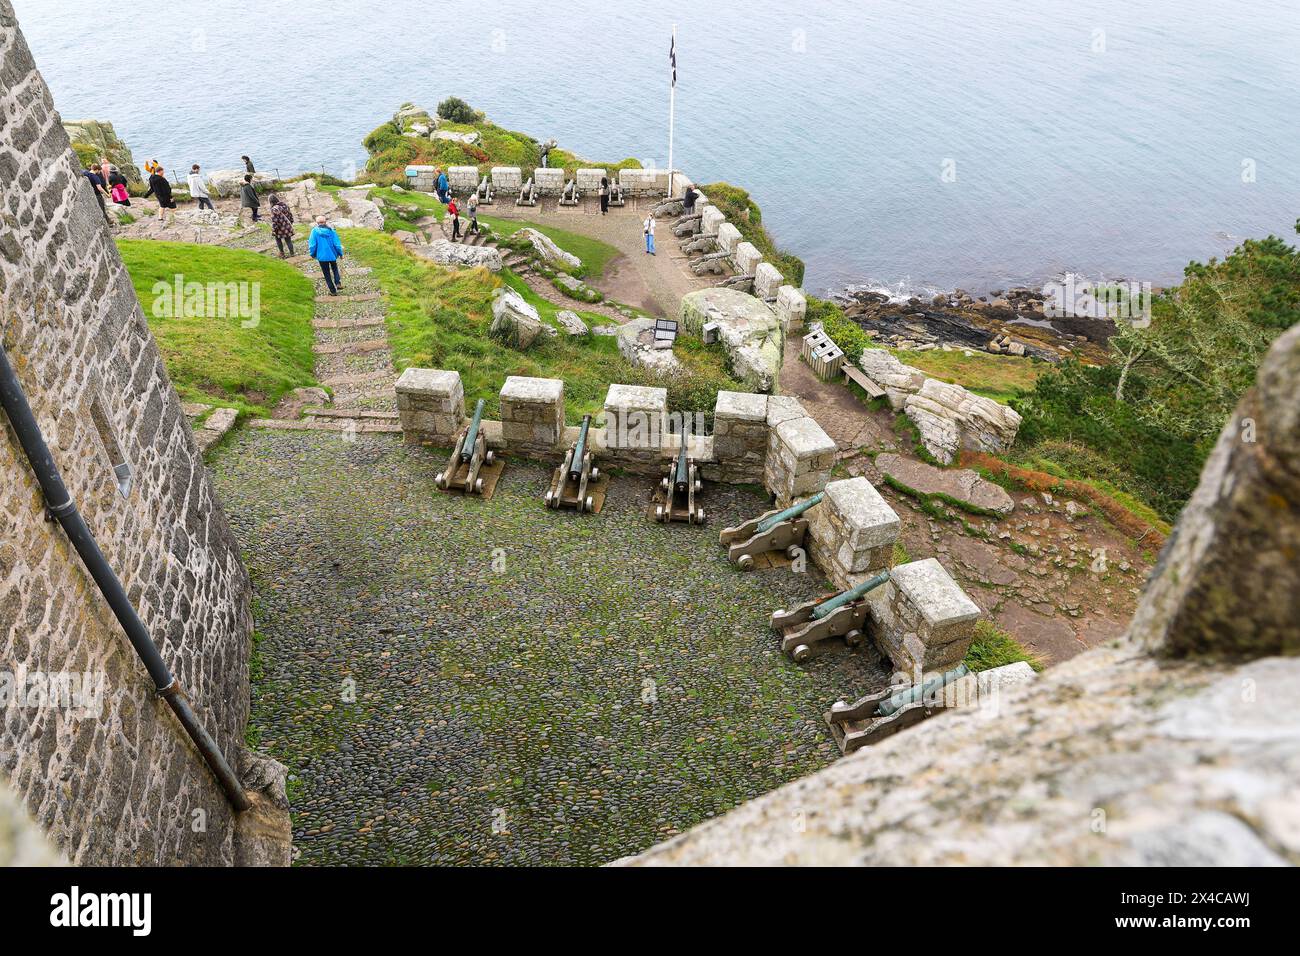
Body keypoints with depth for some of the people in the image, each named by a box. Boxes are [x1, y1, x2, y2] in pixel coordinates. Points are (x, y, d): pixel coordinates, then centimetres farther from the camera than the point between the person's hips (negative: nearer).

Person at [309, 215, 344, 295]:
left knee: (327, 274, 13)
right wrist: (340, 254, 7)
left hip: (322, 256, -1)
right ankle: (338, 283, 3)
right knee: (335, 269, 27)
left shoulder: (315, 231, -13)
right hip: (332, 255, 2)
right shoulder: (331, 231, -9)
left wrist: (312, 254, 6)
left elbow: (312, 245, -11)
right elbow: (337, 244, -8)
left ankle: (333, 291, 17)